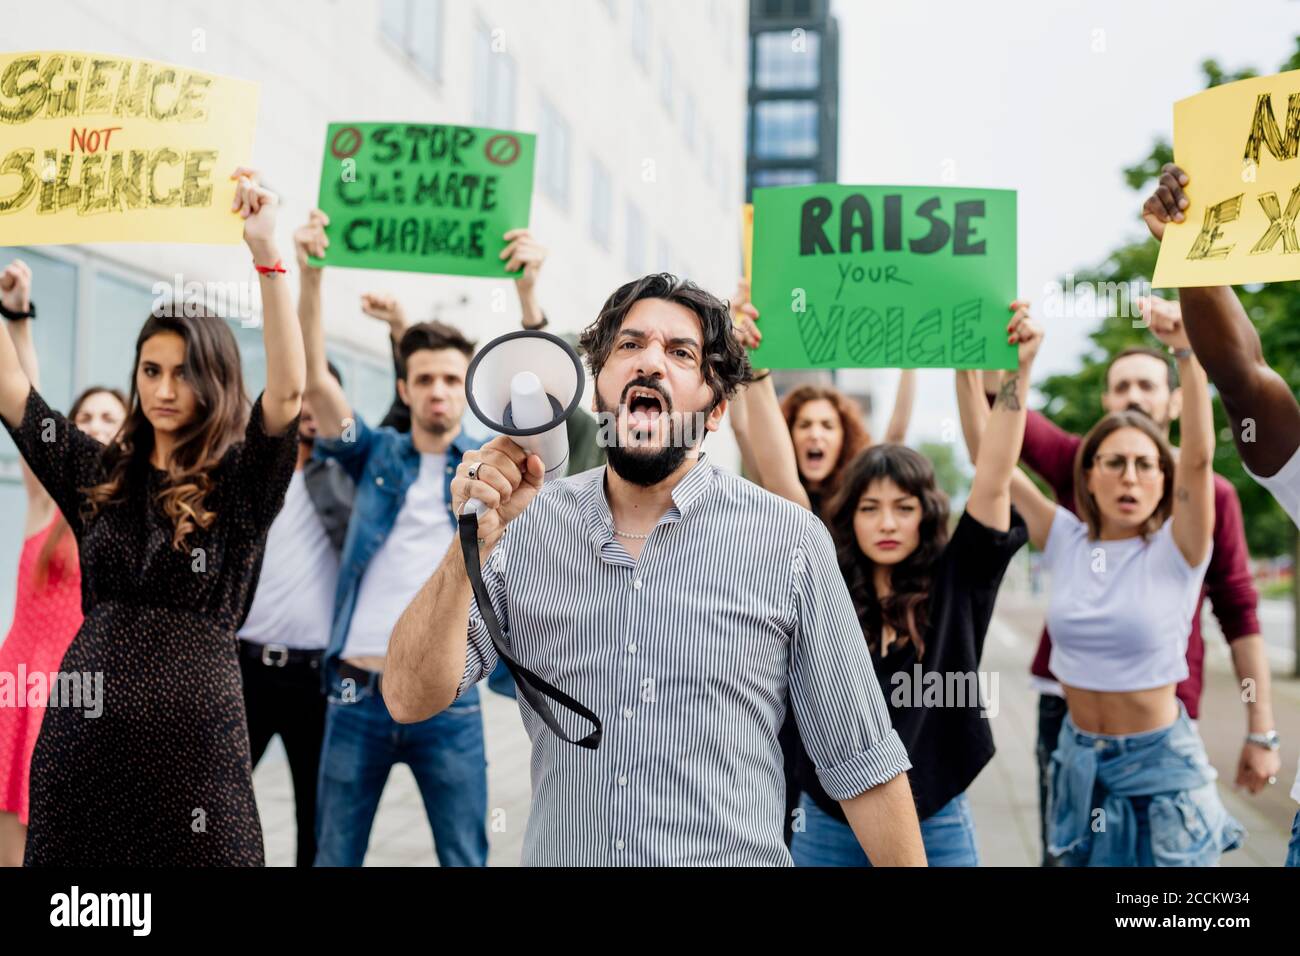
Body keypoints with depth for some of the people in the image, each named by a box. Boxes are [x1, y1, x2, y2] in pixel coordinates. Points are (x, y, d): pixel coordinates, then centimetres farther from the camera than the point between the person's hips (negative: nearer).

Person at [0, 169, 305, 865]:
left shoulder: (243, 483, -1)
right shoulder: (96, 473, 11)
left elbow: (288, 390, -17)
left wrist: (266, 251, -24)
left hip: (192, 734, -3)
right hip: (83, 730, 4)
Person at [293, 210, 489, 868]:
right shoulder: (375, 455, 8)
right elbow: (314, 378, -2)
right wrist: (310, 273, -12)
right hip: (358, 693, 1)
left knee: (465, 859, 6)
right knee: (334, 857, 10)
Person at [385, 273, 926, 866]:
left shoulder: (791, 541, -10)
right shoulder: (526, 525, -4)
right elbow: (409, 700, -11)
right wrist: (473, 542, -23)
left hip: (735, 856, -2)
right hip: (556, 854, 2)